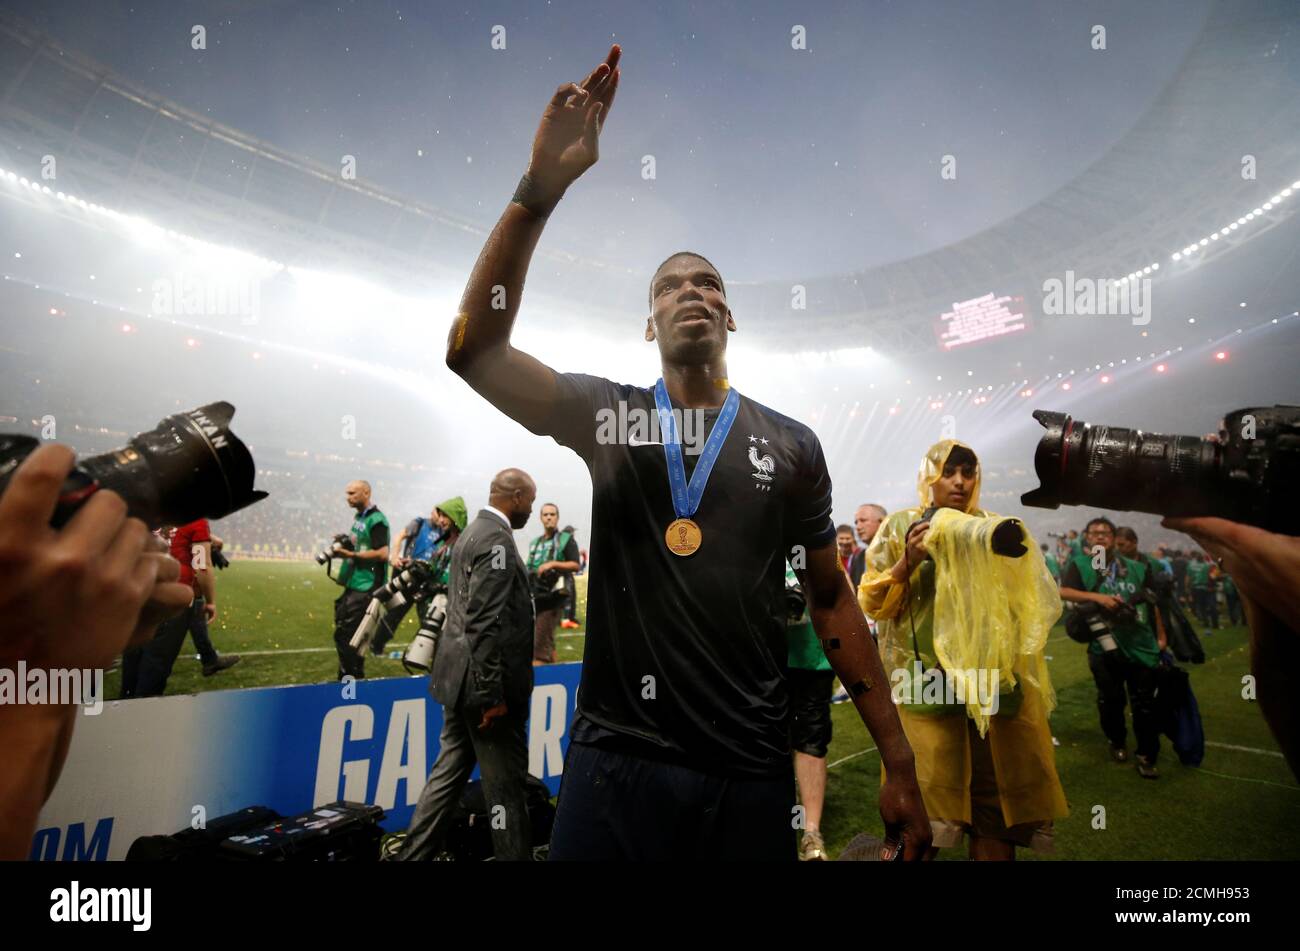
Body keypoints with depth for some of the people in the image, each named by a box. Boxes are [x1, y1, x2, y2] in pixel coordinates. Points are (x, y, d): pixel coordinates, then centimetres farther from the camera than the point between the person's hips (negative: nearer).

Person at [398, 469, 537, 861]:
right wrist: (494, 694, -22)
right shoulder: (497, 539, -19)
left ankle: (413, 854, 28)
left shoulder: (474, 531, 12)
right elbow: (486, 623, -25)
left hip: (462, 677, 10)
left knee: (449, 771, 18)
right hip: (486, 682, -10)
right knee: (506, 784, 4)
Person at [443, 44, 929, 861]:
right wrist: (541, 187, -21)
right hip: (615, 760, 0)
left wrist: (899, 761, 3)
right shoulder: (605, 414, 1)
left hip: (751, 775, 1)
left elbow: (831, 600, 5)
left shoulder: (791, 445, 2)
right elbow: (474, 348, -13)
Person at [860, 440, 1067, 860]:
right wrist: (907, 563, -15)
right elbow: (871, 602, 0)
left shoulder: (987, 527, 13)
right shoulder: (901, 526, 4)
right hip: (923, 678, -3)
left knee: (994, 788, 6)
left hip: (988, 675, 3)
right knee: (926, 790, -2)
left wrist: (1009, 548, -8)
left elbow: (1021, 596, 10)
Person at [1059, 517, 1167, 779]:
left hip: (1142, 643, 2)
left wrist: (1161, 636, 11)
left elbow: (1152, 602, 13)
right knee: (1111, 700, 10)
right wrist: (1097, 596, -23)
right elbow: (1063, 592, -13)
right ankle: (1117, 742, 32)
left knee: (1145, 703, 4)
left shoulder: (1136, 567, 9)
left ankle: (1146, 756, 14)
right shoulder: (1079, 564, 0)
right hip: (1104, 645, -2)